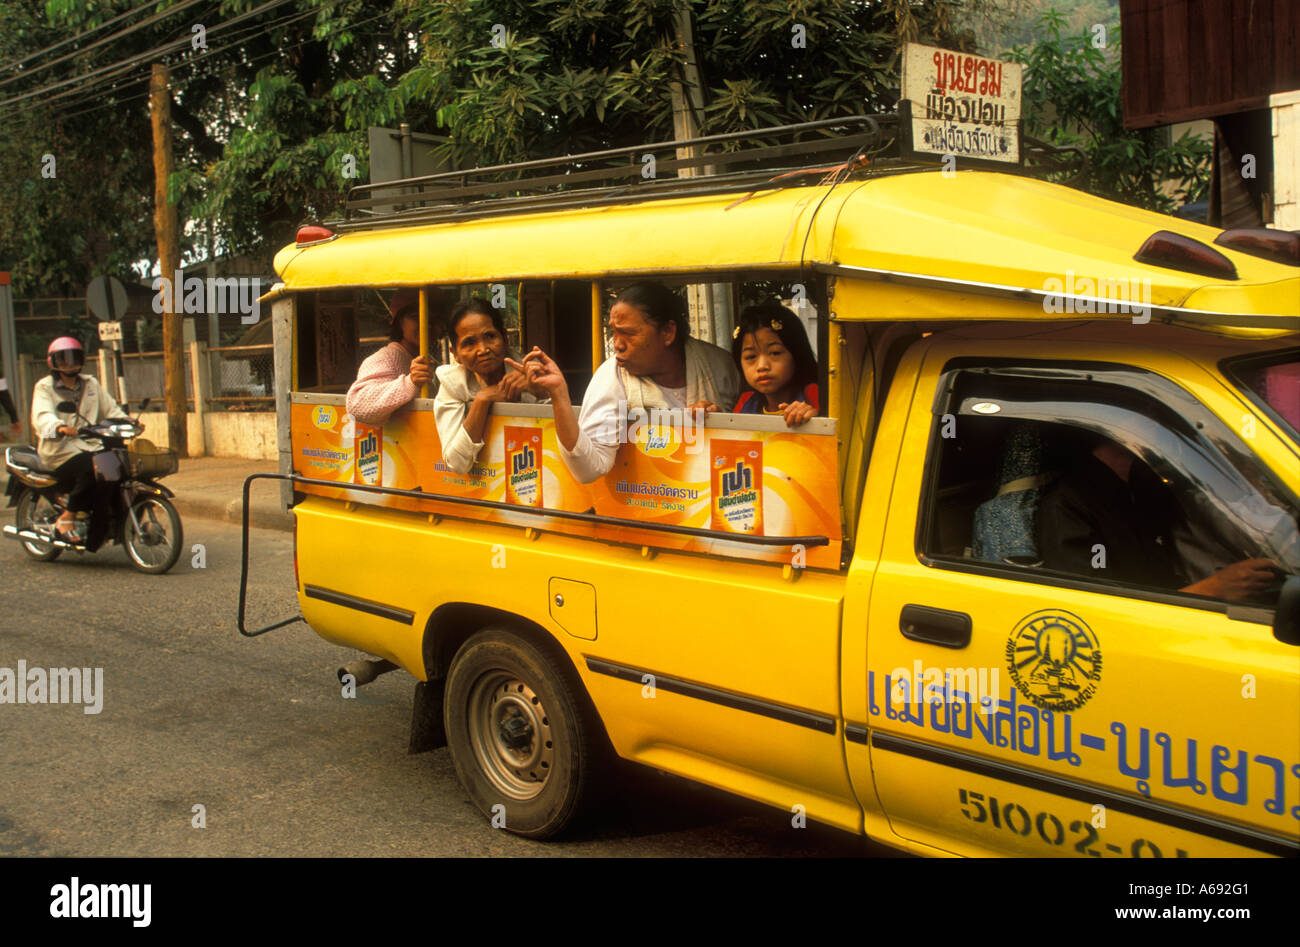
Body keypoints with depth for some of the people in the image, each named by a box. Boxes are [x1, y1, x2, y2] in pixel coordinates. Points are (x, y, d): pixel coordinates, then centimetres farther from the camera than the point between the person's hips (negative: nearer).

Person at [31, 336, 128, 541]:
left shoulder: (90, 384, 20)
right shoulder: (44, 387, 3)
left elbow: (110, 408, 16)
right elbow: (42, 416, -15)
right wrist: (60, 427, -37)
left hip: (90, 446, 5)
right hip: (60, 449, -5)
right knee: (92, 469, -33)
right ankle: (66, 518, -16)